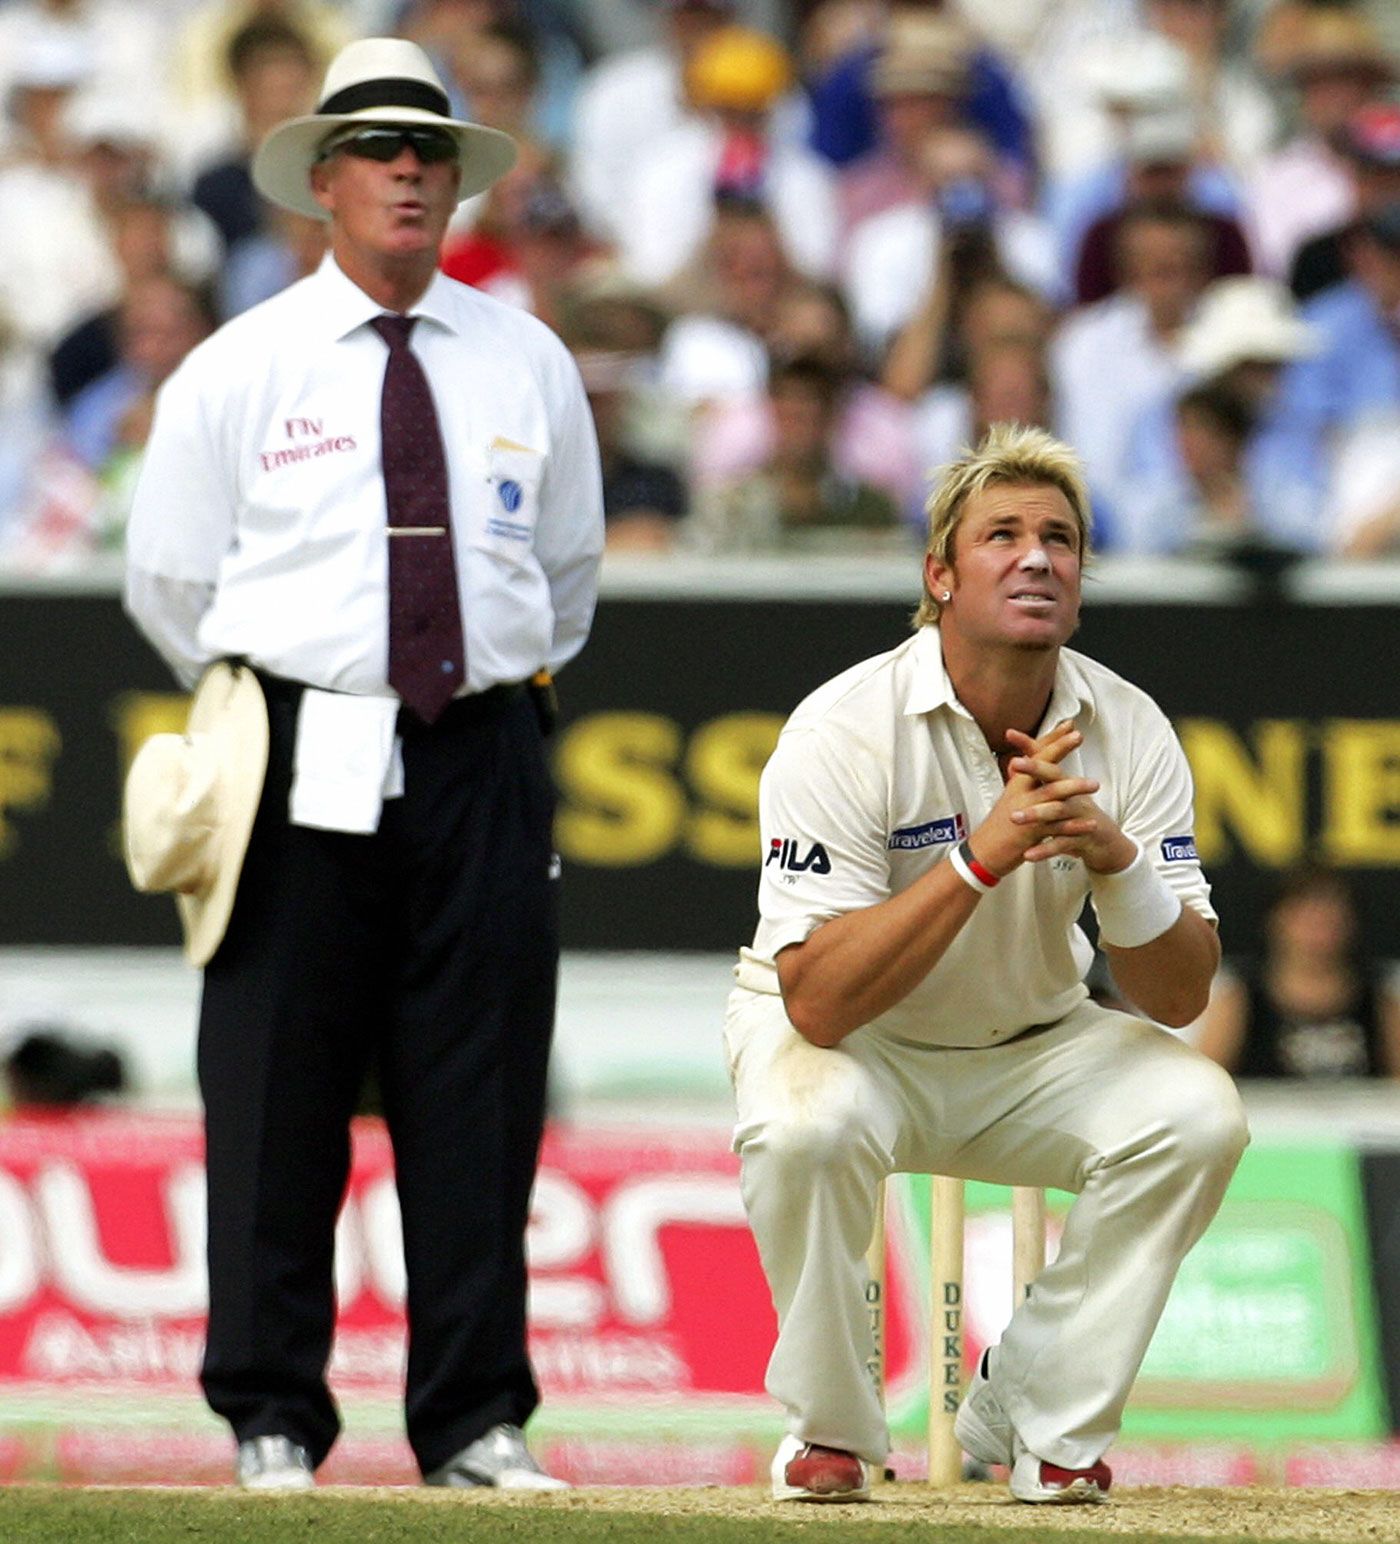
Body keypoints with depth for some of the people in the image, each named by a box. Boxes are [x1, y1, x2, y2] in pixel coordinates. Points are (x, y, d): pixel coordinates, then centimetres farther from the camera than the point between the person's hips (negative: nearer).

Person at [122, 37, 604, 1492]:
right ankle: (270, 1421, 5)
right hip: (305, 766, -2)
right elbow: (168, 581, 10)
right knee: (277, 1100, -2)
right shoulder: (235, 372, 3)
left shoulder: (528, 365, 10)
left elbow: (568, 570, 21)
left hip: (481, 758, 2)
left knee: (479, 1097, 1)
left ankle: (475, 1423, 6)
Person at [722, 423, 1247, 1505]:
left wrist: (1117, 860, -32)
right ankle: (830, 1429, -11)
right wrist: (983, 855, -40)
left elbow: (1179, 999, -12)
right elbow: (819, 999, -32)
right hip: (851, 1046, -4)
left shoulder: (1128, 731, -12)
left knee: (1196, 1110, -23)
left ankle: (1044, 1423, -6)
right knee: (807, 1125, -37)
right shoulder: (847, 729, -24)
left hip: (1031, 1047, 4)